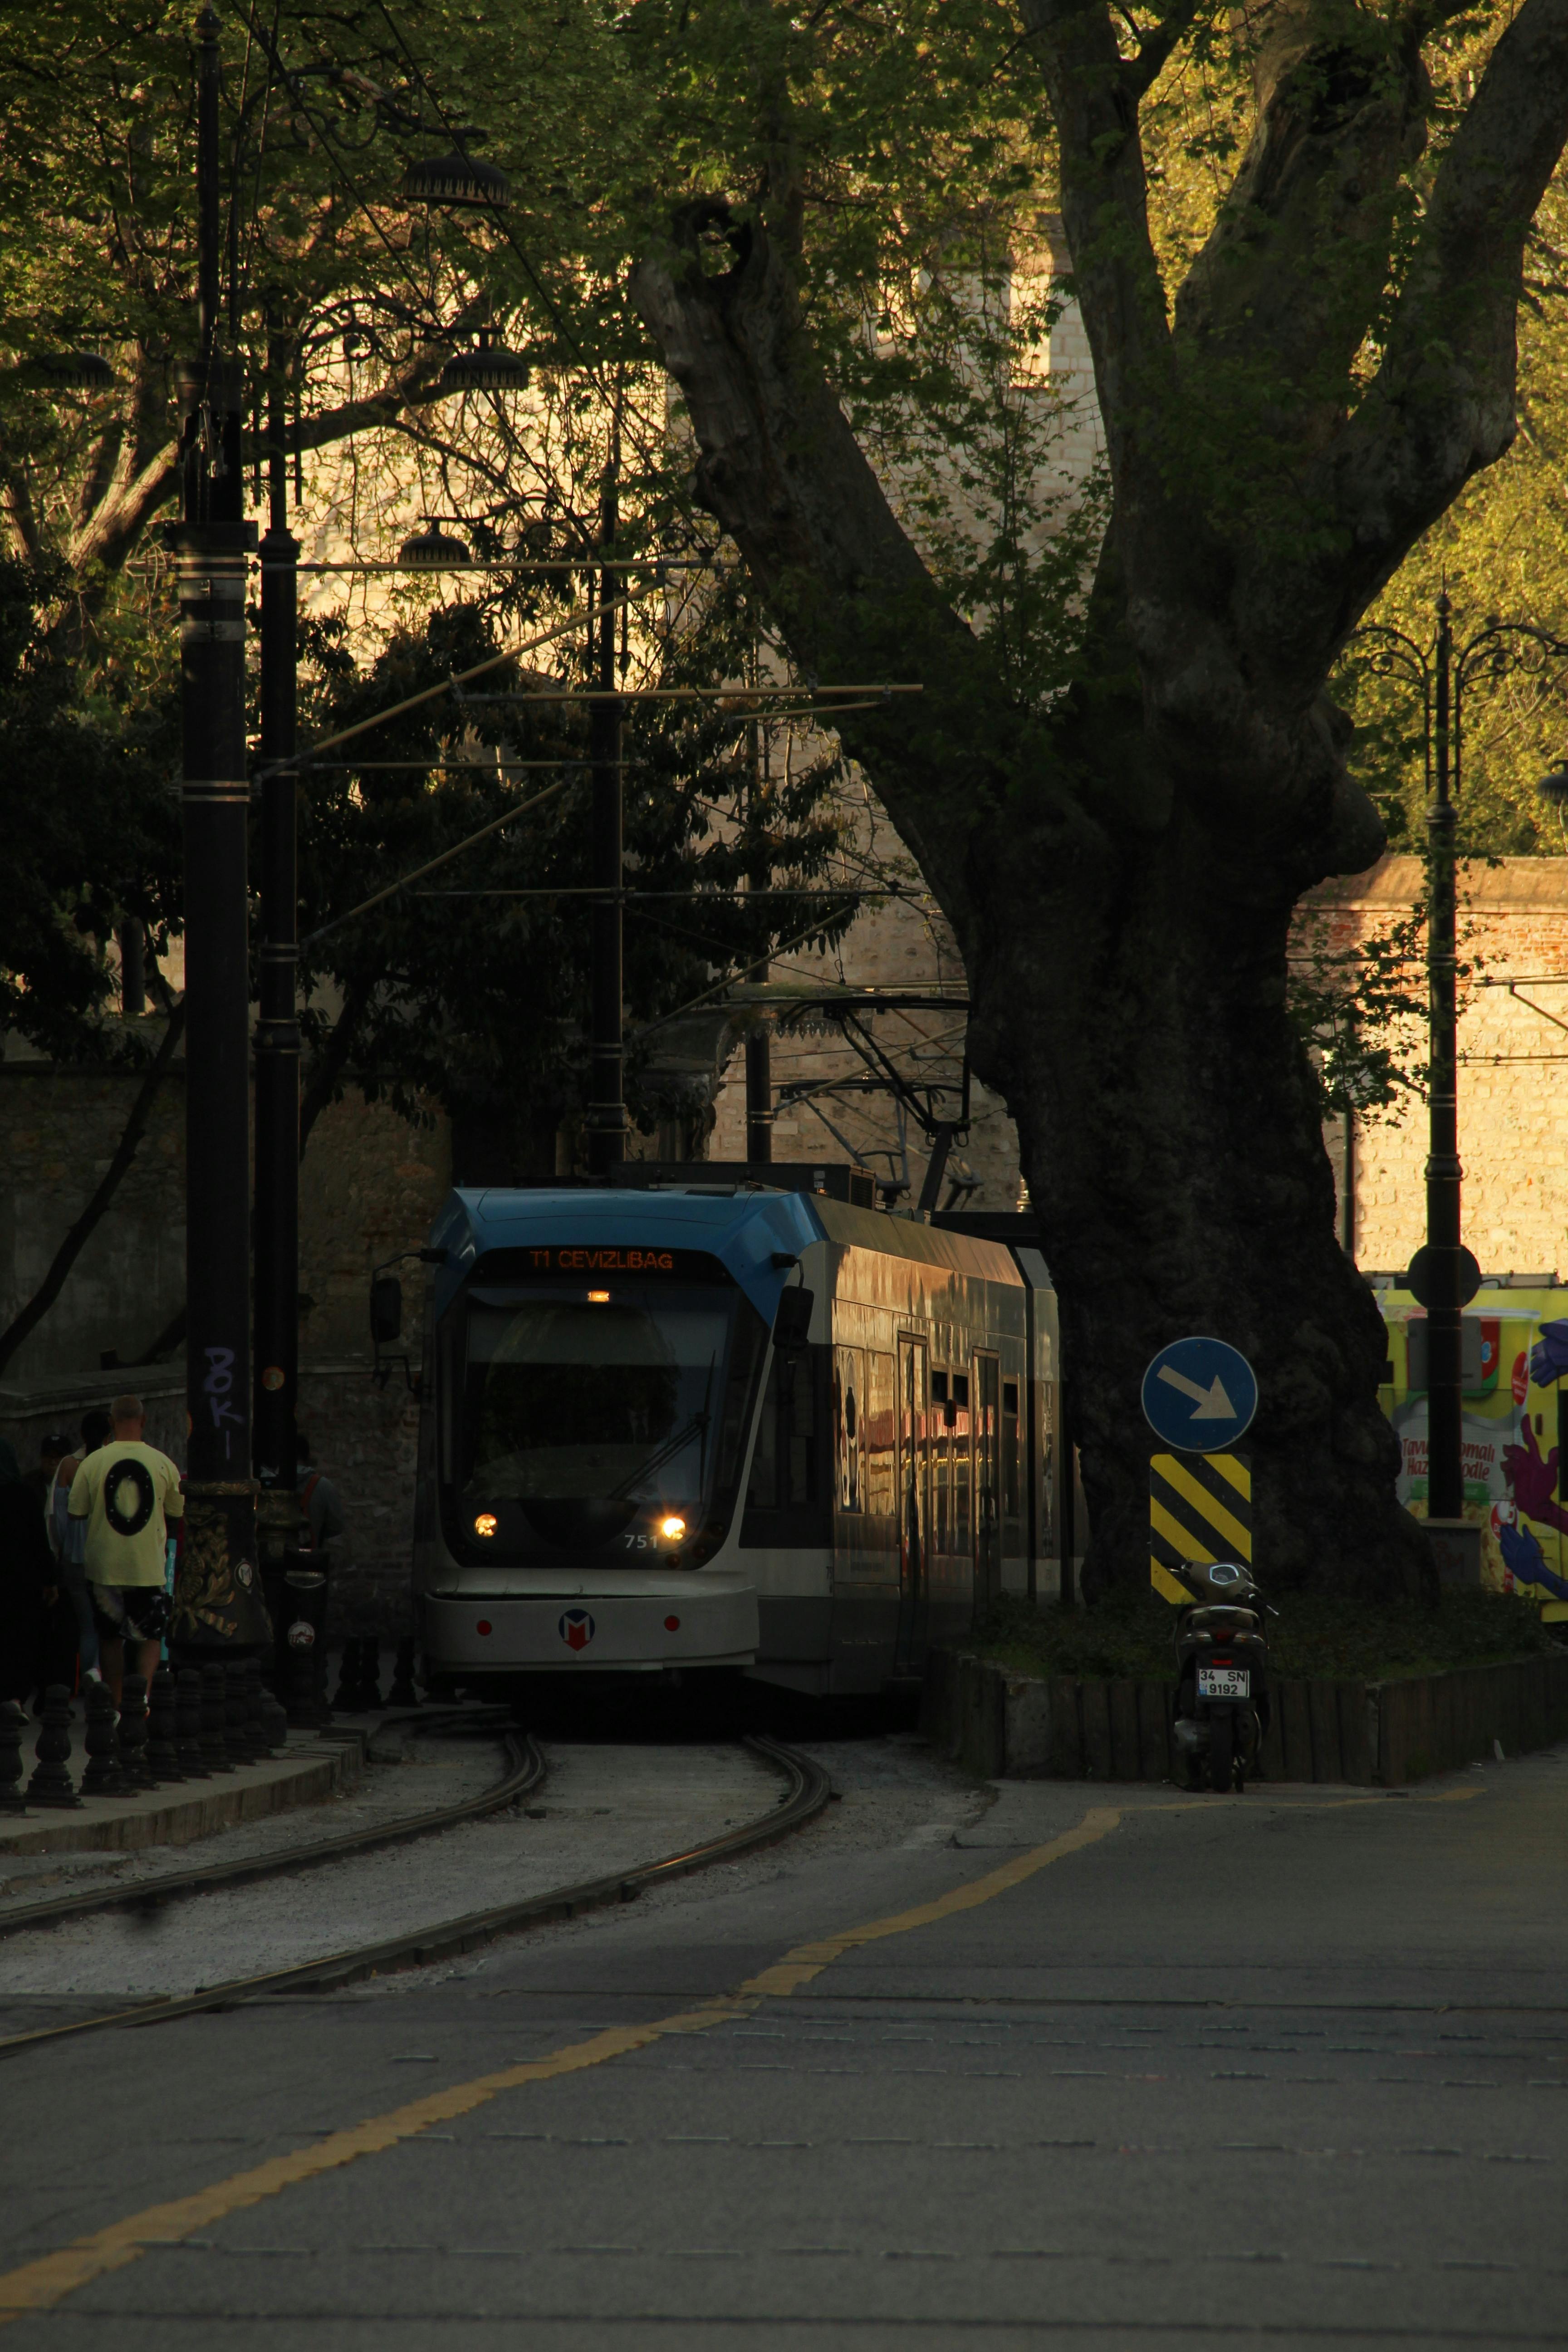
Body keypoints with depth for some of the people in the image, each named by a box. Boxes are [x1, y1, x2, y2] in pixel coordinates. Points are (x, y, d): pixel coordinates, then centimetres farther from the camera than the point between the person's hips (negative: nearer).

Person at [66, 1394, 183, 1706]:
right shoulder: (162, 1463, -5)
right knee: (151, 1636, 9)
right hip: (149, 1565, -1)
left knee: (110, 1637, 14)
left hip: (105, 1566, 1)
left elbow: (76, 1513, -1)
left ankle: (116, 1705, 15)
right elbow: (178, 1513, 7)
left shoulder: (92, 1463, -8)